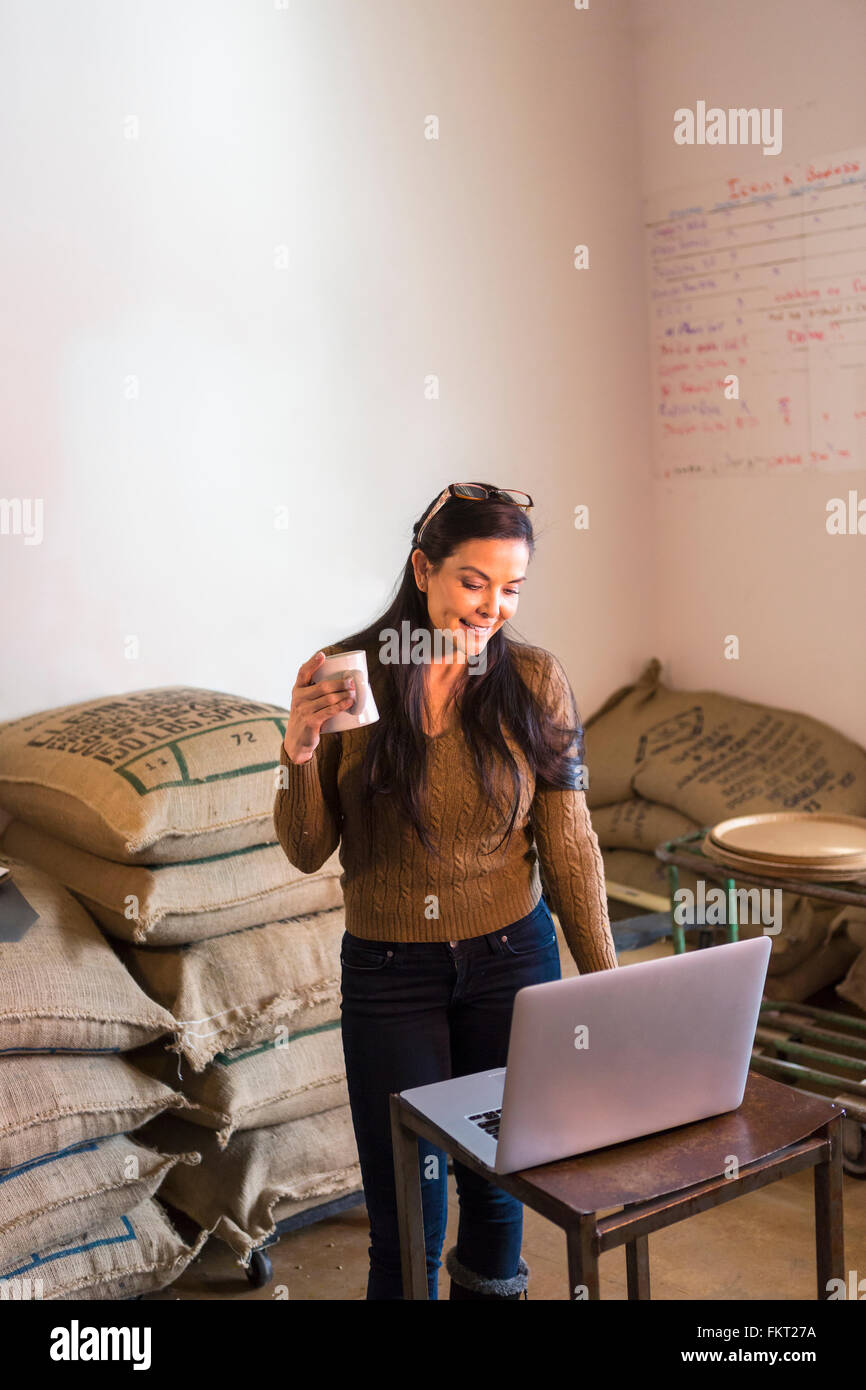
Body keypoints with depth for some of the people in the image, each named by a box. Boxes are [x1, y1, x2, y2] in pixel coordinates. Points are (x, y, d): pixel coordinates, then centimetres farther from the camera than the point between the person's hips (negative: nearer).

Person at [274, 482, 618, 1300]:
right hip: (388, 974, -1)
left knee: (499, 1187, 15)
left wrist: (605, 984, -2)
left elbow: (568, 844, -2)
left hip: (511, 958, 1)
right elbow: (309, 853, -4)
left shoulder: (534, 682, -6)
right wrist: (299, 753, -22)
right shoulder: (342, 678, -9)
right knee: (408, 1222, 6)